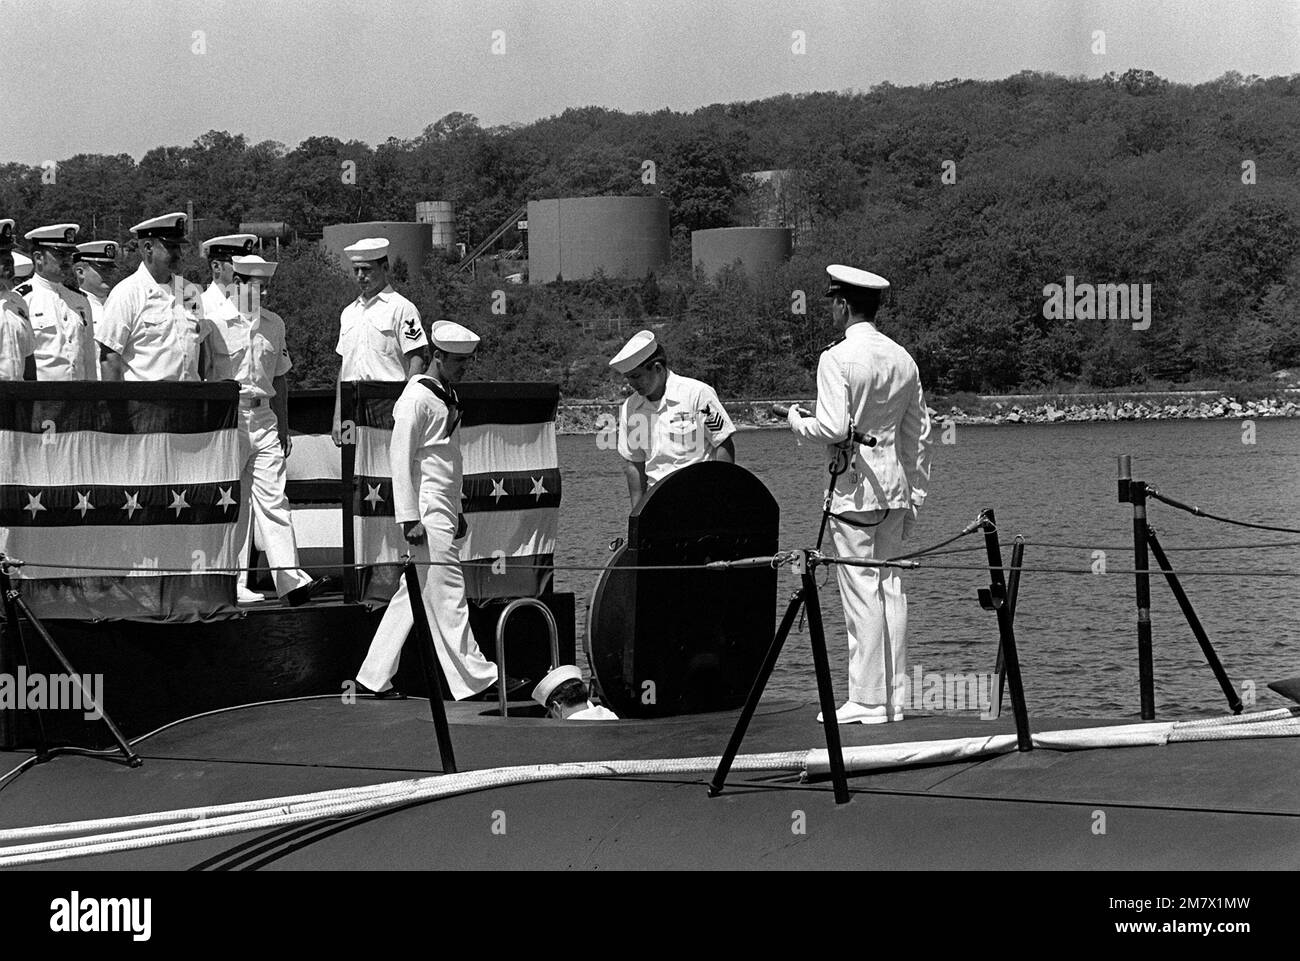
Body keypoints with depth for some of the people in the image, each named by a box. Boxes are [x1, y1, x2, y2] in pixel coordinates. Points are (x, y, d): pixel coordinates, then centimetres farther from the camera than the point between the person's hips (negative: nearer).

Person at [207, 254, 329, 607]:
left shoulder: (273, 324, 12)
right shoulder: (215, 322, -6)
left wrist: (283, 429, 18)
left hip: (264, 416, 5)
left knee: (273, 498, -1)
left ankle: (291, 579, -7)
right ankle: (233, 583, 4)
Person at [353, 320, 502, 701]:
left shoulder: (448, 396, 17)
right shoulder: (417, 398, -11)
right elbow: (400, 457, -15)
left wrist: (457, 512, 23)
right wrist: (410, 518, -19)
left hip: (444, 511, 10)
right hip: (427, 510, -10)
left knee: (413, 595, 10)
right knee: (447, 594, -7)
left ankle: (374, 678, 14)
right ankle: (474, 677, -6)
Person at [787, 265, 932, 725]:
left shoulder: (837, 358, -11)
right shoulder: (902, 359, 10)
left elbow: (833, 428, -19)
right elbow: (919, 432, 14)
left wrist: (797, 420, 2)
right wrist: (914, 495, 20)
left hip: (853, 488, -7)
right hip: (893, 486, 7)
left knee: (861, 592, -5)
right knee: (891, 589, 9)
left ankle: (867, 701, -3)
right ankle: (893, 698, 12)